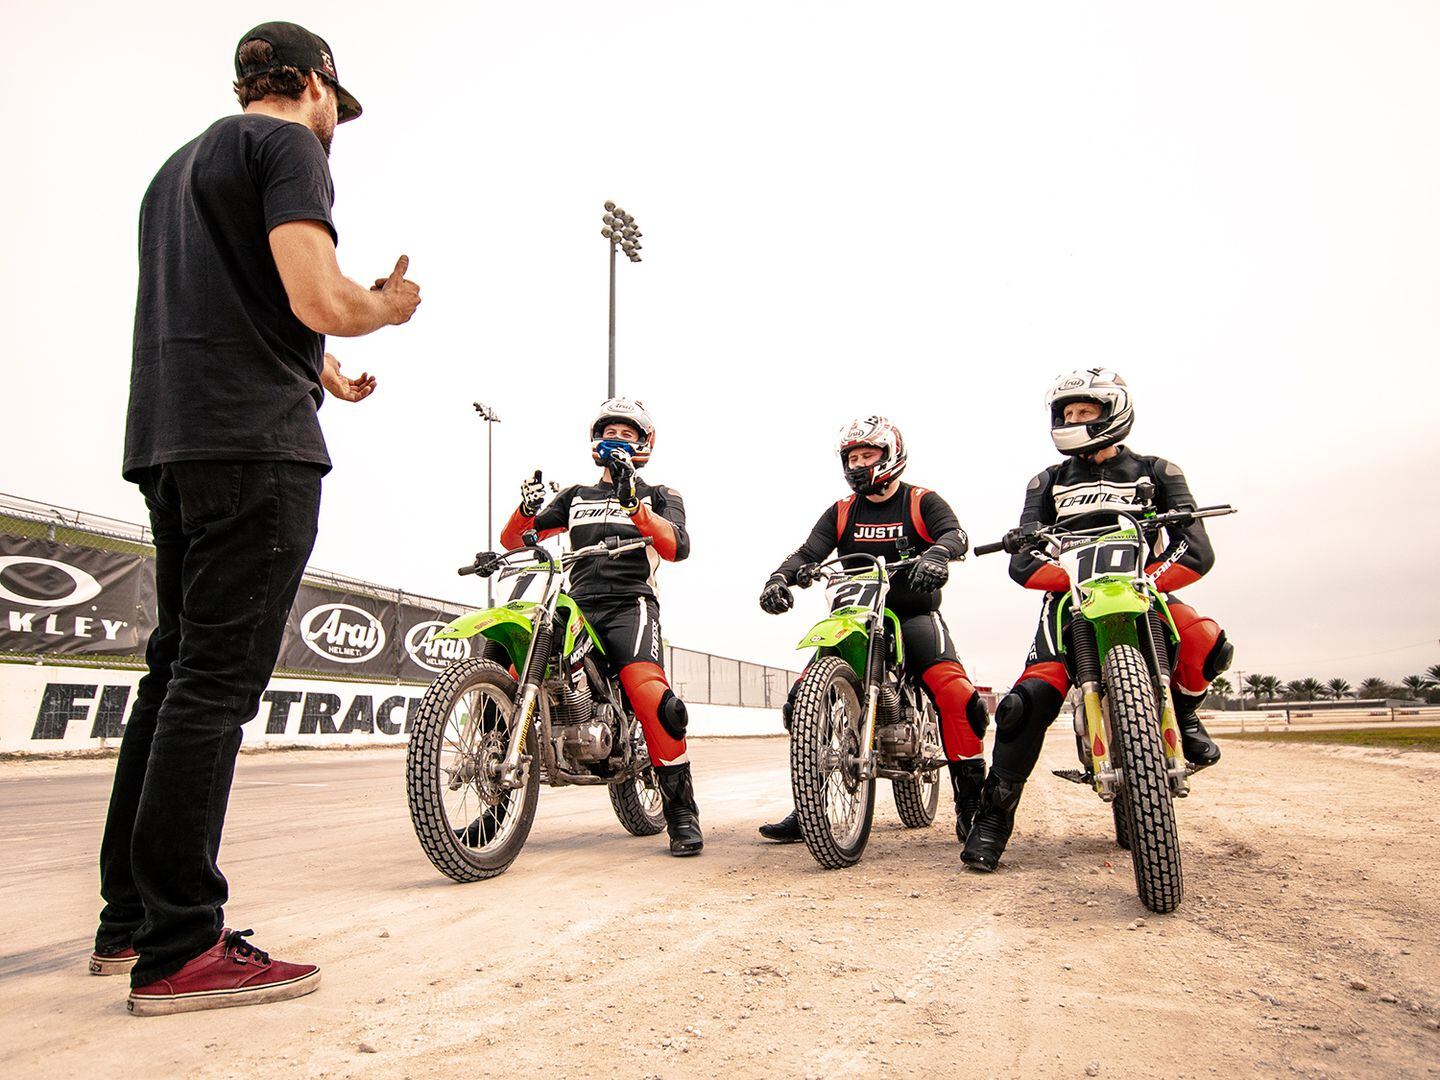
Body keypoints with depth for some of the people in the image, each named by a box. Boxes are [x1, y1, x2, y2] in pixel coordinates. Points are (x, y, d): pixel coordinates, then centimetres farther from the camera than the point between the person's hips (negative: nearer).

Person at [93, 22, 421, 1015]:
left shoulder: (180, 166, 28)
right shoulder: (288, 145, -1)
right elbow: (320, 302, -16)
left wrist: (316, 372, 40)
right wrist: (390, 305, 4)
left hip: (169, 447, 9)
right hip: (256, 447, -9)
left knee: (178, 672, 11)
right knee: (216, 681, -10)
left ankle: (128, 918, 19)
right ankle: (179, 950, -5)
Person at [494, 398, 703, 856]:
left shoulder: (660, 495, 16)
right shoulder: (576, 496, 27)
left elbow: (677, 547, -5)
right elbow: (513, 539, 21)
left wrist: (633, 504, -19)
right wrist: (525, 507, -2)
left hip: (630, 604, -4)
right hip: (576, 604, 4)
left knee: (649, 691, -30)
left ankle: (681, 810, -17)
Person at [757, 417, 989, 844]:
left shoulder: (922, 502, 4)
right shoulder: (841, 512, 14)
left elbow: (955, 534, -16)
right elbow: (809, 551, 0)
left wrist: (935, 554, -41)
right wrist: (779, 577, -22)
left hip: (914, 613, -3)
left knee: (956, 693, -27)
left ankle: (970, 800, -12)